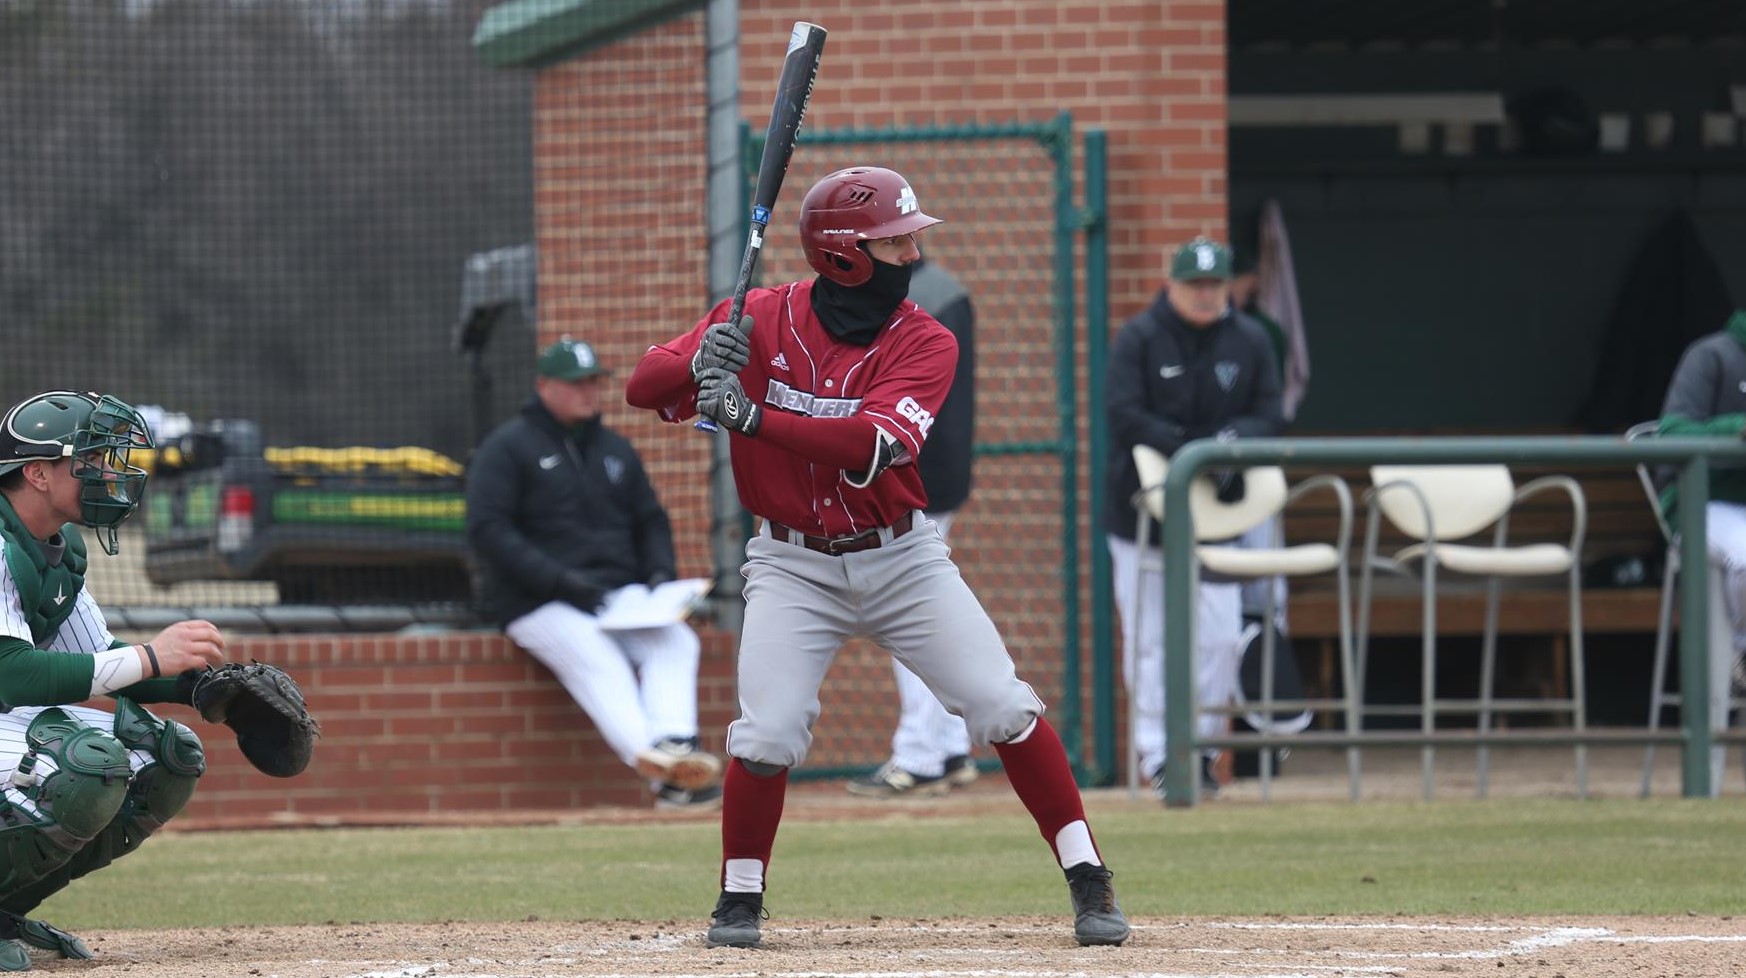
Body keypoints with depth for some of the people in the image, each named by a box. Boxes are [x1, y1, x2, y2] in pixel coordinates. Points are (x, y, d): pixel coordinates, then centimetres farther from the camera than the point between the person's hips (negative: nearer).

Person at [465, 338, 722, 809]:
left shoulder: (614, 448, 21)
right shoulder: (506, 448, 1)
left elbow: (651, 520, 27)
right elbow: (487, 530, -9)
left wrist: (659, 573, 3)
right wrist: (561, 582, -18)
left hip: (621, 597, 6)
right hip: (540, 604, -6)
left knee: (676, 641, -24)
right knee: (597, 659, -34)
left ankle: (675, 745, -45)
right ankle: (650, 760, -55)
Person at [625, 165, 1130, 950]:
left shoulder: (924, 343, -12)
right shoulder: (761, 320, -8)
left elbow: (875, 446, -29)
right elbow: (643, 388, -8)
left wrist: (750, 416, -38)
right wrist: (701, 363, -31)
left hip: (901, 558, 0)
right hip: (793, 563, 0)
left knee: (1004, 707, -8)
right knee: (768, 733, -15)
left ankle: (1089, 882, 3)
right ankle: (739, 899, 6)